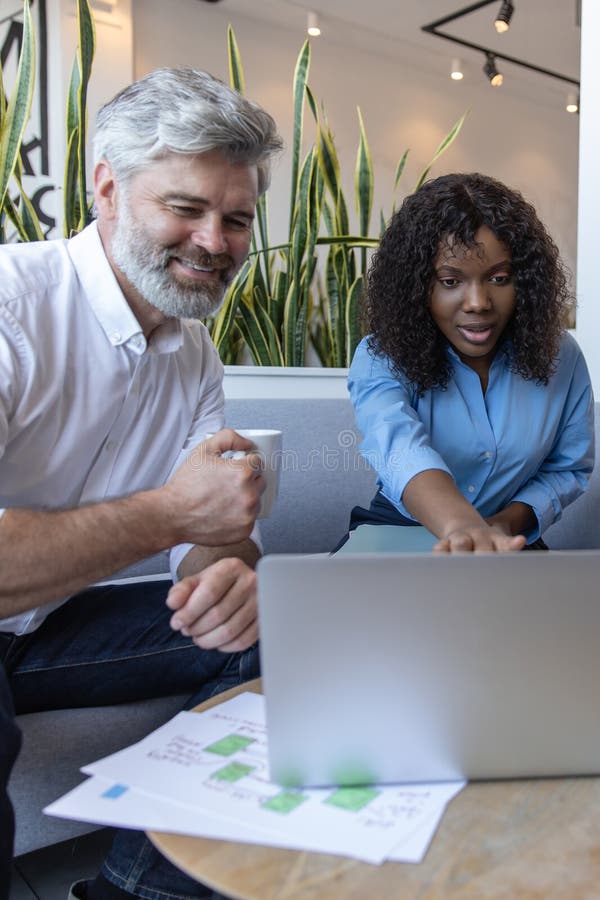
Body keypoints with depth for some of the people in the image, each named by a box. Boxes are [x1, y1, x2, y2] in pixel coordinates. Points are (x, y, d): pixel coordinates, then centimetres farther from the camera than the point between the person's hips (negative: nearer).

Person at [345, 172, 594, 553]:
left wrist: (509, 521, -13)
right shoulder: (380, 359, -14)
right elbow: (400, 446, -33)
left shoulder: (559, 357, -3)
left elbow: (570, 467, 6)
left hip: (511, 542, 2)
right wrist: (461, 526, -53)